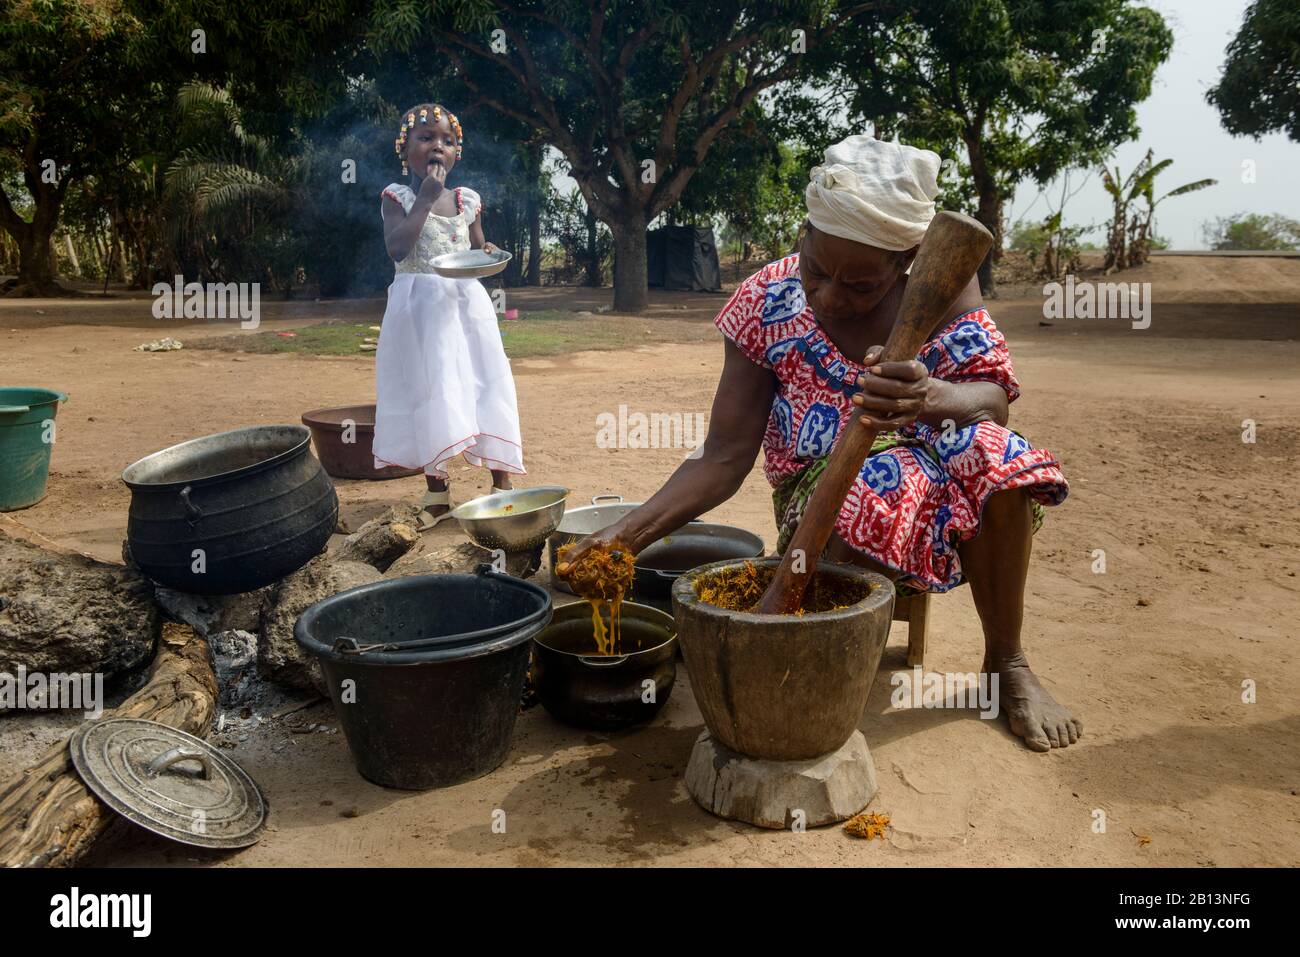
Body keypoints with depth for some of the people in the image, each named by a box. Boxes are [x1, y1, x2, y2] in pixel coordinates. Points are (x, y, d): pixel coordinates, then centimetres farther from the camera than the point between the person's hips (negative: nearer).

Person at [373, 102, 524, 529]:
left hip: (465, 302, 3)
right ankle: (437, 492, 11)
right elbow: (397, 248, -17)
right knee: (427, 392, 0)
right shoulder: (398, 197, -1)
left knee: (485, 387, -1)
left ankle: (502, 483, 8)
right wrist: (426, 198, -16)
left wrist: (488, 254, -8)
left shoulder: (466, 200, 8)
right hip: (419, 305, -2)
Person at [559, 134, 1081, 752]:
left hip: (939, 456, 3)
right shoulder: (765, 302, -13)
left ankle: (1007, 663, -9)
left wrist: (937, 398, -44)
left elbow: (992, 395, -19)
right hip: (824, 491, -2)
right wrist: (630, 532, -27)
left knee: (994, 458, -31)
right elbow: (725, 457, -12)